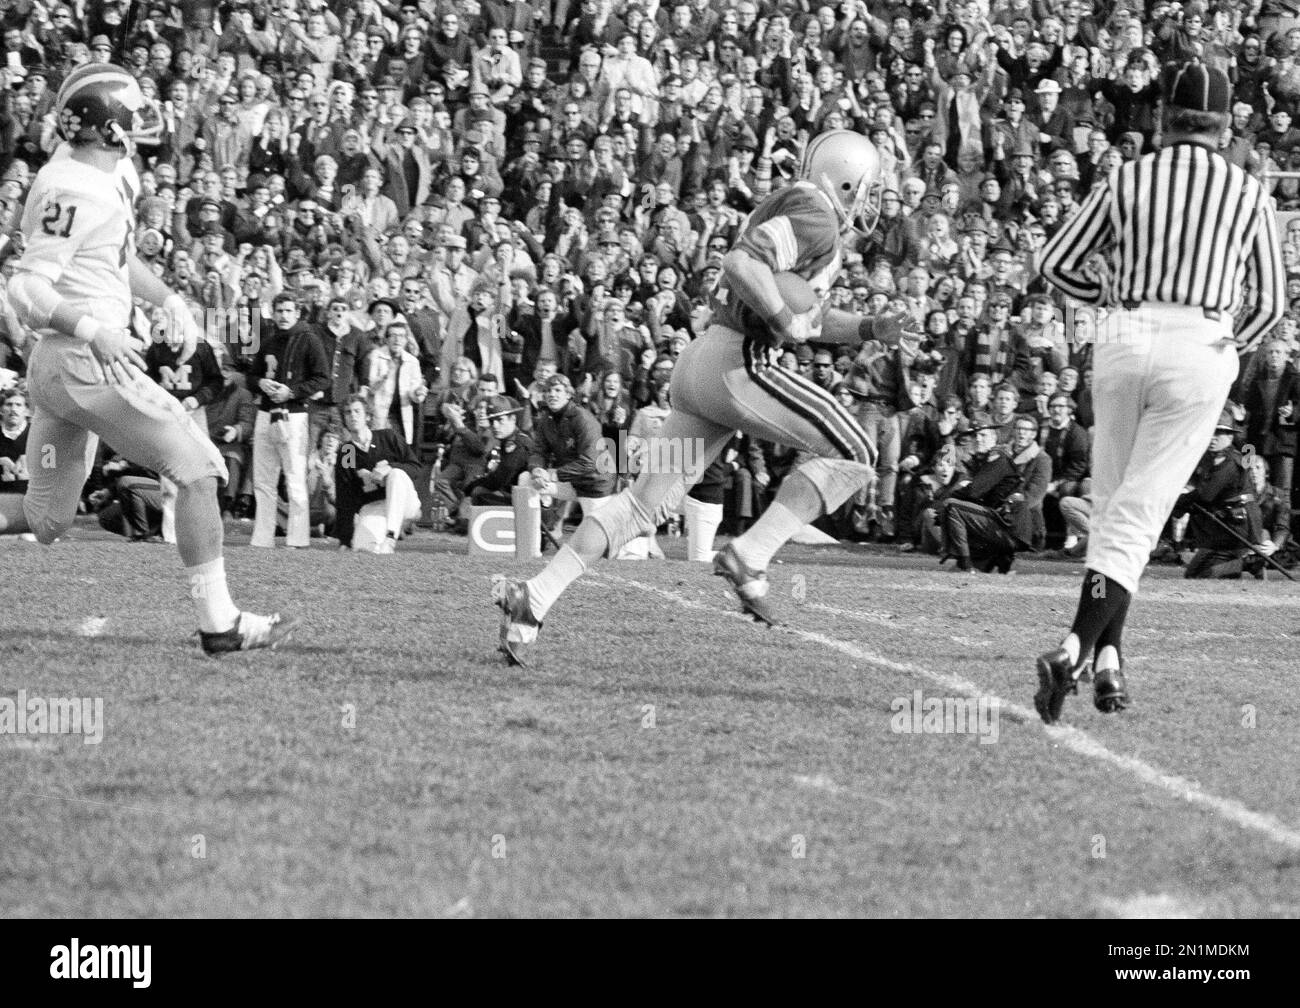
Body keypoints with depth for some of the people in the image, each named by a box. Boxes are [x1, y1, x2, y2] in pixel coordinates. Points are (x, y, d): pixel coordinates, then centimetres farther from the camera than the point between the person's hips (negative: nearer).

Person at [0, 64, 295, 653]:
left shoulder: (110, 176, 12)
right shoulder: (75, 192, -18)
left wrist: (169, 302, 22)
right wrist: (92, 330, -33)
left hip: (51, 367, 10)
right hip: (86, 363, -10)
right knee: (198, 471, -4)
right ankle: (218, 623, -2)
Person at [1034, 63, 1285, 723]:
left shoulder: (1127, 180, 5)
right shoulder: (1248, 196, 2)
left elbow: (1058, 264, 9)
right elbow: (1268, 303, 7)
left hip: (1124, 341, 2)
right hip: (1201, 349, -2)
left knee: (1112, 505, 16)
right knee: (1137, 517, -5)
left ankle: (1108, 657, 10)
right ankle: (1076, 650, -21)